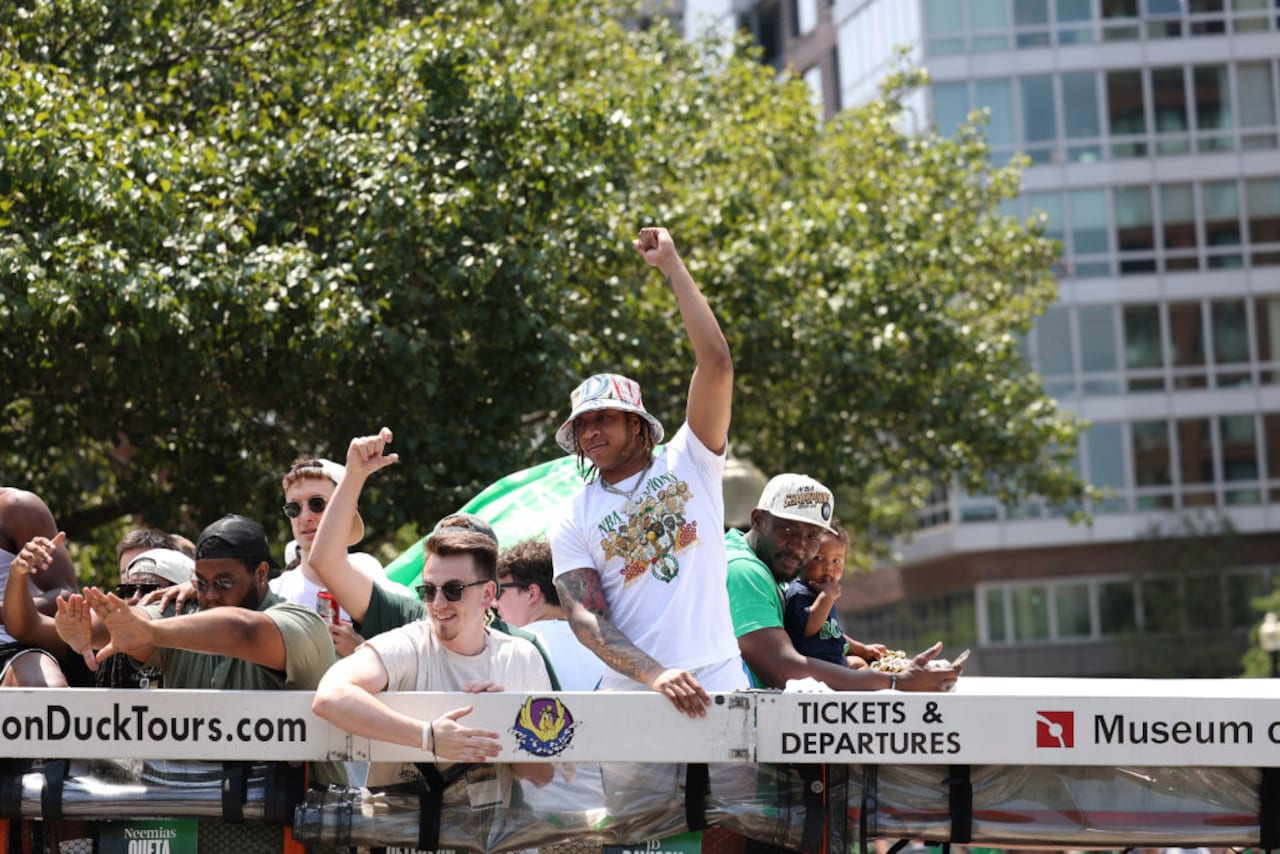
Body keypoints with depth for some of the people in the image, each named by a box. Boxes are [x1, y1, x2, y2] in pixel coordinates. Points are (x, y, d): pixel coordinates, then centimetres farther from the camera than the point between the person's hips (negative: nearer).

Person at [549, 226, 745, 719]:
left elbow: (715, 363, -2)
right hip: (632, 698, 1)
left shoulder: (688, 463, 9)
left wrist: (671, 265, 0)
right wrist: (654, 675, -19)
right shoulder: (571, 523, 10)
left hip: (720, 686, 0)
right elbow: (584, 617, -2)